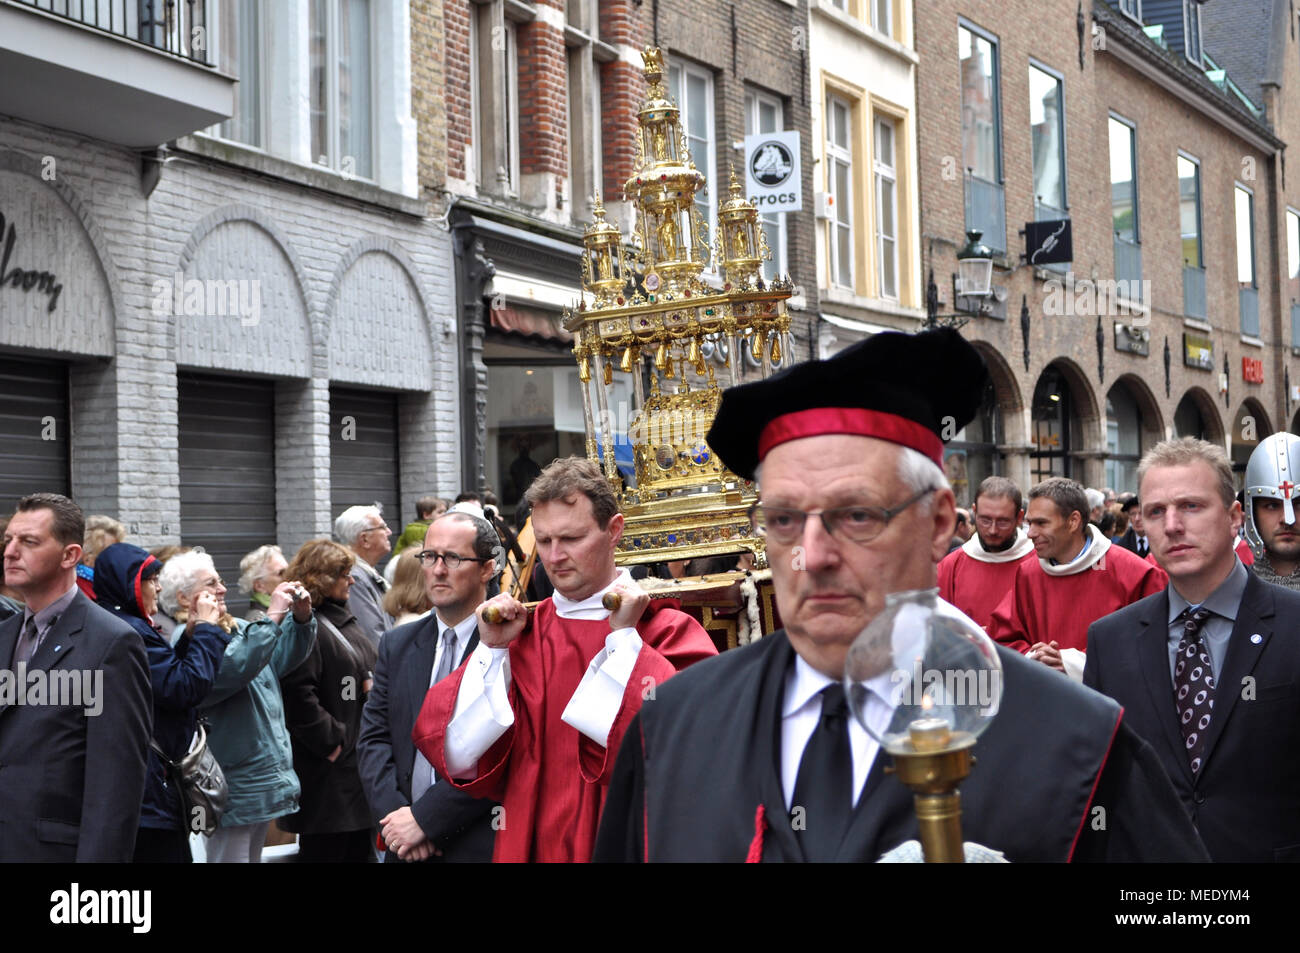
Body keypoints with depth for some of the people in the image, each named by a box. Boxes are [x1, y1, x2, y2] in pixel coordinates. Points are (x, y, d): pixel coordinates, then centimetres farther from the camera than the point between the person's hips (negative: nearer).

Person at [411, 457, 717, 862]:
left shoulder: (668, 631, -8)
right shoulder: (518, 633, 2)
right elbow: (459, 757, -4)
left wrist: (624, 638, -18)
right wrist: (491, 651, -10)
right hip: (531, 844, 3)